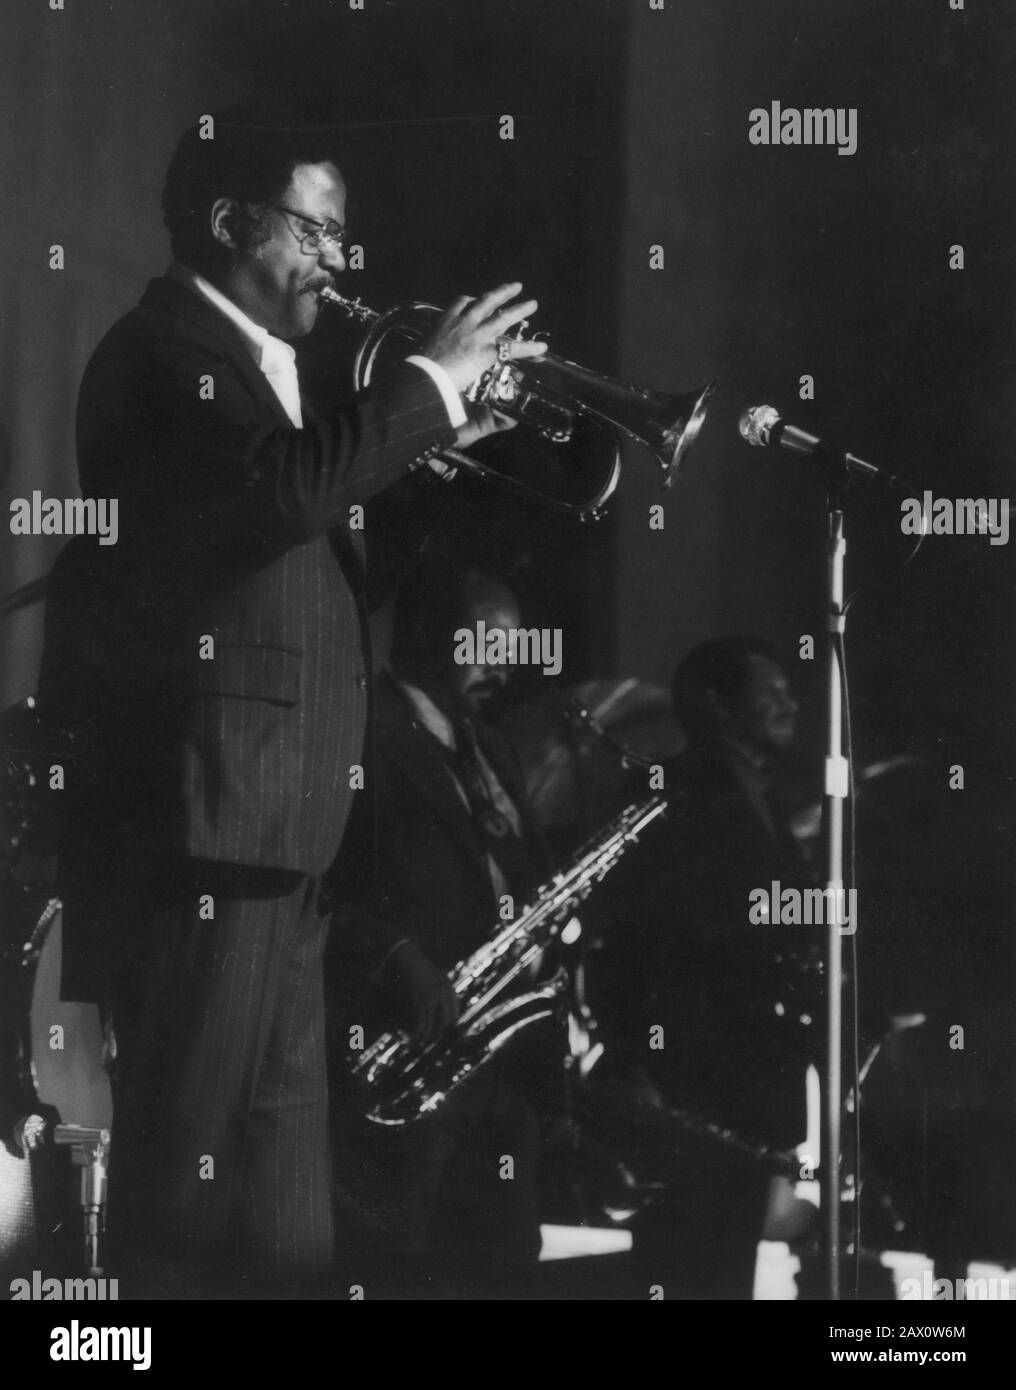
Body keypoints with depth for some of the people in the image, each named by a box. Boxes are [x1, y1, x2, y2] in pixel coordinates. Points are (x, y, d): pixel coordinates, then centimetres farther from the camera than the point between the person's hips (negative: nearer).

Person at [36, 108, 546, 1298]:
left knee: (274, 1166, 13)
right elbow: (287, 481, -28)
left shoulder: (253, 365, 20)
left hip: (269, 828, 10)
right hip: (196, 820, -10)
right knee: (202, 1162, -9)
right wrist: (431, 382, -17)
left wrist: (428, 441, 11)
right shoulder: (167, 351, -11)